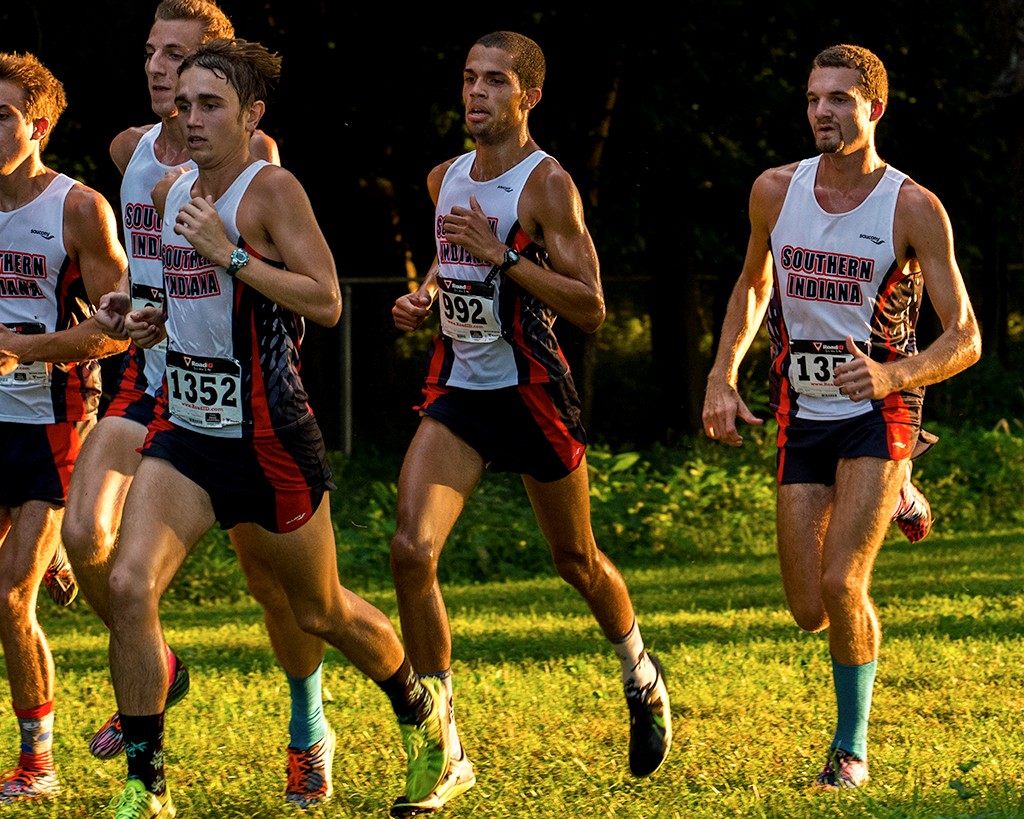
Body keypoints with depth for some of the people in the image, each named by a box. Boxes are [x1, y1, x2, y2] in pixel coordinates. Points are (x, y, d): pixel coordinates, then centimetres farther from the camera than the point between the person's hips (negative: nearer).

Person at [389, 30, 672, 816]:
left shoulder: (547, 184, -13)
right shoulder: (447, 178, 7)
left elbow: (591, 307, -17)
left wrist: (503, 256, -25)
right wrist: (424, 295, 6)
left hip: (530, 391, -5)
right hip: (458, 390, 5)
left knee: (577, 559, 13)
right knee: (411, 550, -14)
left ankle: (643, 679, 45)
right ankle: (444, 754, -7)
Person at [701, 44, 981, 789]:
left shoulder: (913, 209, -13)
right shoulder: (776, 192, -1)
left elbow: (965, 339, -13)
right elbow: (753, 285, 19)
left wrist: (895, 375, -32)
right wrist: (723, 377, 7)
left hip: (880, 412, -4)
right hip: (804, 415, 4)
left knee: (841, 582, -20)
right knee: (810, 611, 3)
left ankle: (852, 746, 3)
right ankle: (892, 494, 36)